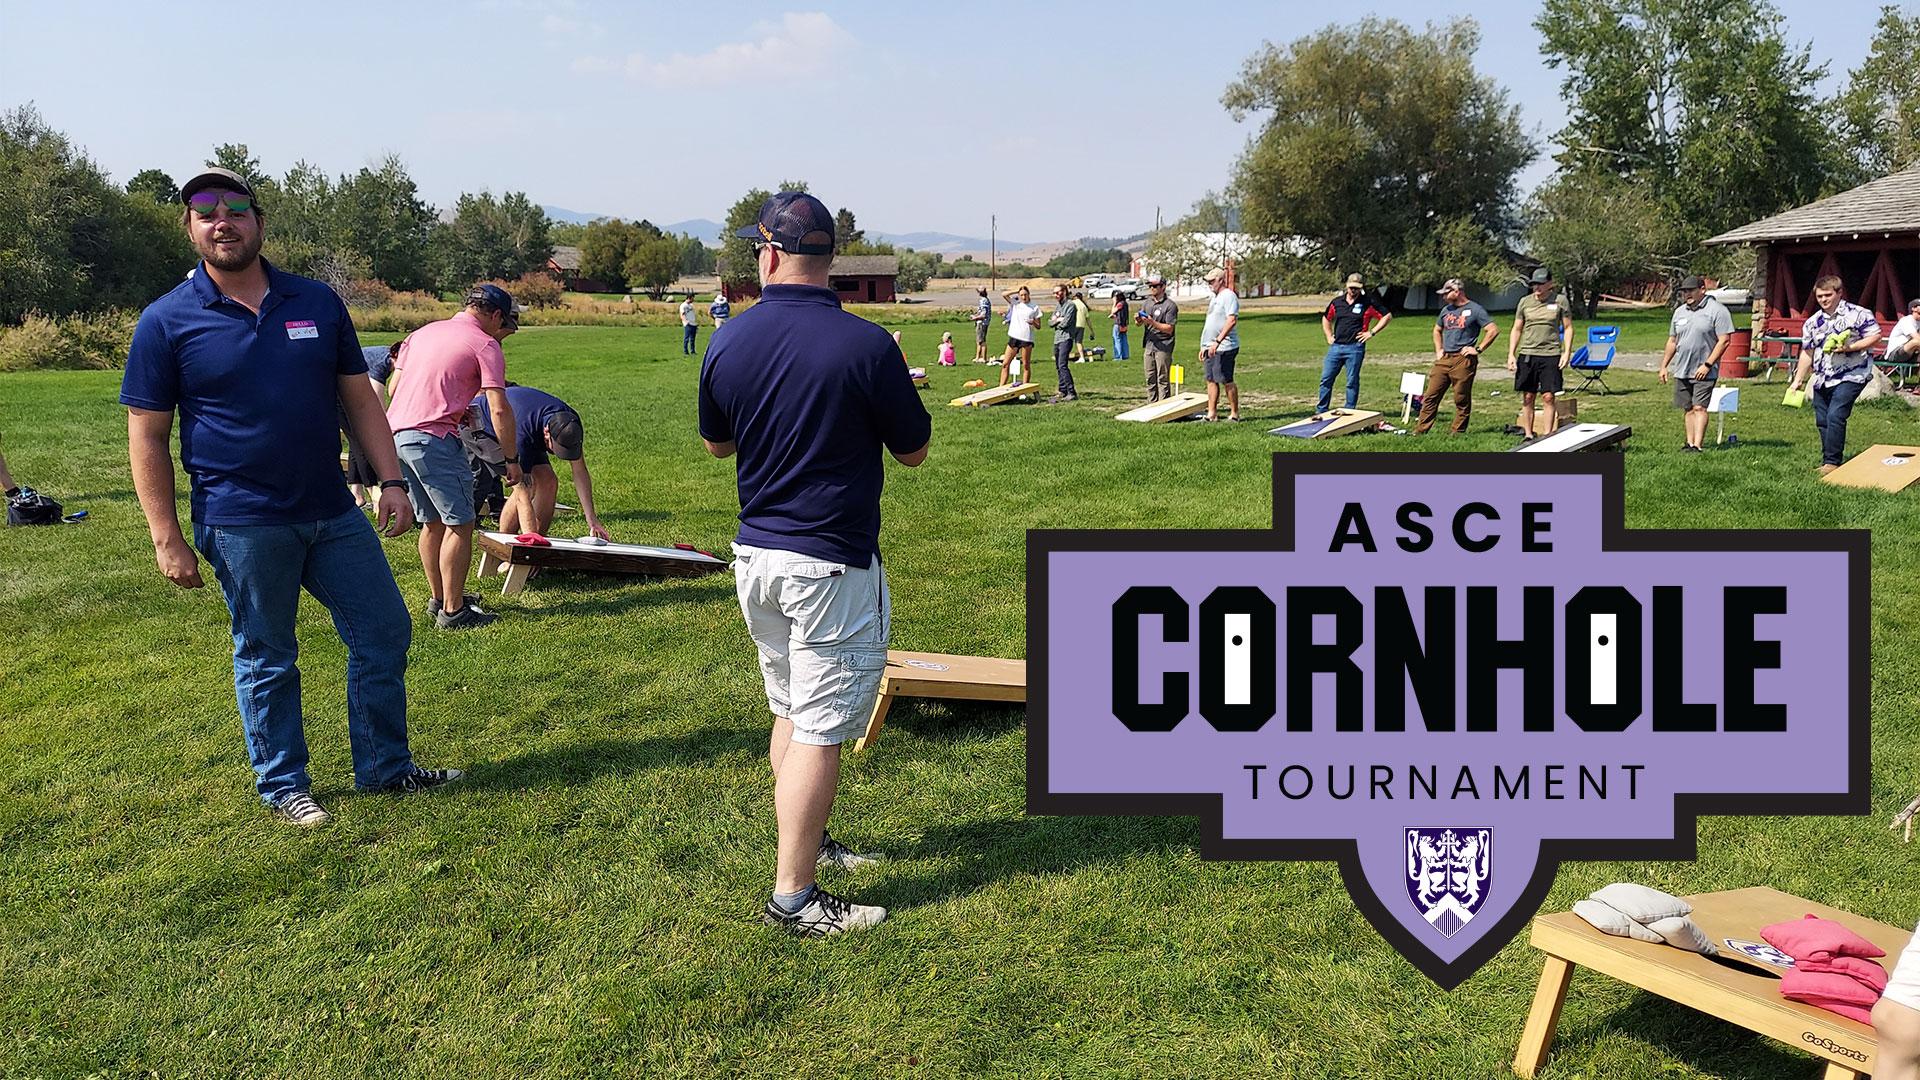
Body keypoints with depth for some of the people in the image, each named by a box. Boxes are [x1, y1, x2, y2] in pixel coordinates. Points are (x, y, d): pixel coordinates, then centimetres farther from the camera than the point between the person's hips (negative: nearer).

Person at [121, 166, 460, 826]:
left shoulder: (318, 302, 6)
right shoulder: (166, 321, -4)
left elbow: (359, 398, 10)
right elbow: (146, 436, -3)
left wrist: (392, 481, 1)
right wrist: (167, 539, -8)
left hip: (333, 512, 4)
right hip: (243, 525, -4)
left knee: (385, 633, 8)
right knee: (267, 658, 7)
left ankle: (384, 767, 25)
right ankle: (282, 786, 25)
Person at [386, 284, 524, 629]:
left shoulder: (423, 332, 20)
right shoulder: (485, 345, -2)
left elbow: (395, 387, 21)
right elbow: (499, 410, -10)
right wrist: (512, 460, -3)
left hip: (396, 432, 8)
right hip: (434, 438, -8)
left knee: (432, 522, 19)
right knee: (459, 524, -1)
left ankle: (439, 599, 28)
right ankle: (452, 611, 0)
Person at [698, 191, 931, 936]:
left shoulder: (728, 345, -2)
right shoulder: (865, 345, -16)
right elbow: (913, 451, -4)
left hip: (754, 554, 6)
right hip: (832, 564, -6)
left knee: (790, 712, 21)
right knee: (820, 728, 1)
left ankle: (809, 841, 36)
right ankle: (792, 896, 6)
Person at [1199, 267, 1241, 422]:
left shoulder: (1229, 296, -11)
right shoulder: (1215, 298, 19)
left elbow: (1232, 321, -21)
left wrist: (1217, 342, -26)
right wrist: (1204, 347, 21)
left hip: (1224, 347, -9)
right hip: (1210, 347, 9)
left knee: (1227, 381, -6)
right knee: (1211, 380, 8)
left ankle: (1234, 414, 1)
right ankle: (1212, 414, 11)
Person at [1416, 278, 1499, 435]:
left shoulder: (1474, 310, -3)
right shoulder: (1446, 310, 17)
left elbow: (1493, 330, -8)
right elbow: (1437, 330, 33)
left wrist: (1478, 349, -10)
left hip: (1463, 360, -6)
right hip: (1443, 359, 6)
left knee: (1462, 400, 0)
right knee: (1430, 396, 1)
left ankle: (1457, 433, 7)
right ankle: (1420, 430, 3)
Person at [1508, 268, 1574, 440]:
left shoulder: (1559, 302, 2)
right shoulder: (1525, 302, 7)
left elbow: (1568, 328, 7)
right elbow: (1516, 329, 13)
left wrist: (1567, 353, -3)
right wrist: (1511, 355, 5)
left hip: (1550, 355, -2)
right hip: (1527, 354, 2)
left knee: (1548, 397, -3)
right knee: (1527, 397, 5)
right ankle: (1528, 435, 14)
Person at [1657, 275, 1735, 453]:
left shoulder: (1717, 310, -6)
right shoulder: (1680, 312, 14)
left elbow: (1724, 340, -11)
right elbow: (1672, 341, 22)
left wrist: (1707, 365, -17)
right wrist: (1664, 366, 16)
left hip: (1704, 371, -6)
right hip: (1681, 370, 6)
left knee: (1699, 407, -11)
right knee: (1688, 408, 9)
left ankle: (1697, 445, -14)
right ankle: (1690, 442, 15)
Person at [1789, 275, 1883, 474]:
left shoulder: (1857, 314, -4)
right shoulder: (1812, 322, 12)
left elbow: (1875, 336, -6)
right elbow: (1807, 353, 17)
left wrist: (1850, 348, -18)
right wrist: (1798, 380, 15)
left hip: (1850, 376, -6)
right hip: (1822, 379, 7)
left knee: (1835, 416, -18)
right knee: (1822, 421, 8)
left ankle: (1832, 462, -13)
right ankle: (1827, 461, 19)